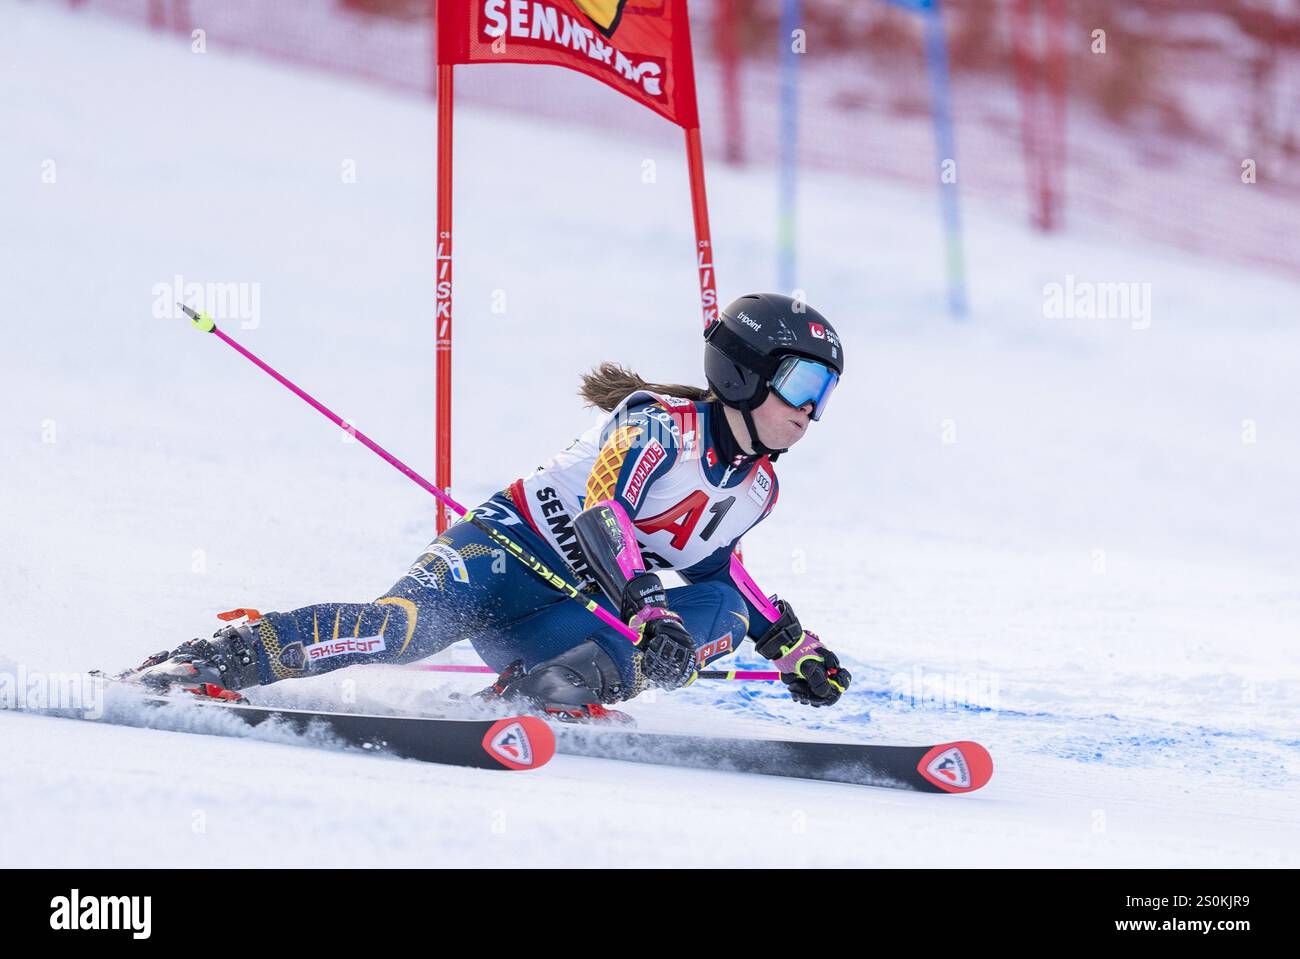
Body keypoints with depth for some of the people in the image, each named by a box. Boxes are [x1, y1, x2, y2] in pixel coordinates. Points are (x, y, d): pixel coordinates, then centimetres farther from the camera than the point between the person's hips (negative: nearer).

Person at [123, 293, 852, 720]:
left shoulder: (755, 488, 12)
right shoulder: (663, 425, -14)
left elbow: (711, 565, 31)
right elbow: (602, 515, -29)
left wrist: (792, 646, 26)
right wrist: (650, 612, -42)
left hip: (577, 609, 7)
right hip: (508, 551, -7)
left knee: (723, 611, -19)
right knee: (403, 626, -34)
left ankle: (540, 695, -31)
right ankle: (216, 659, -27)